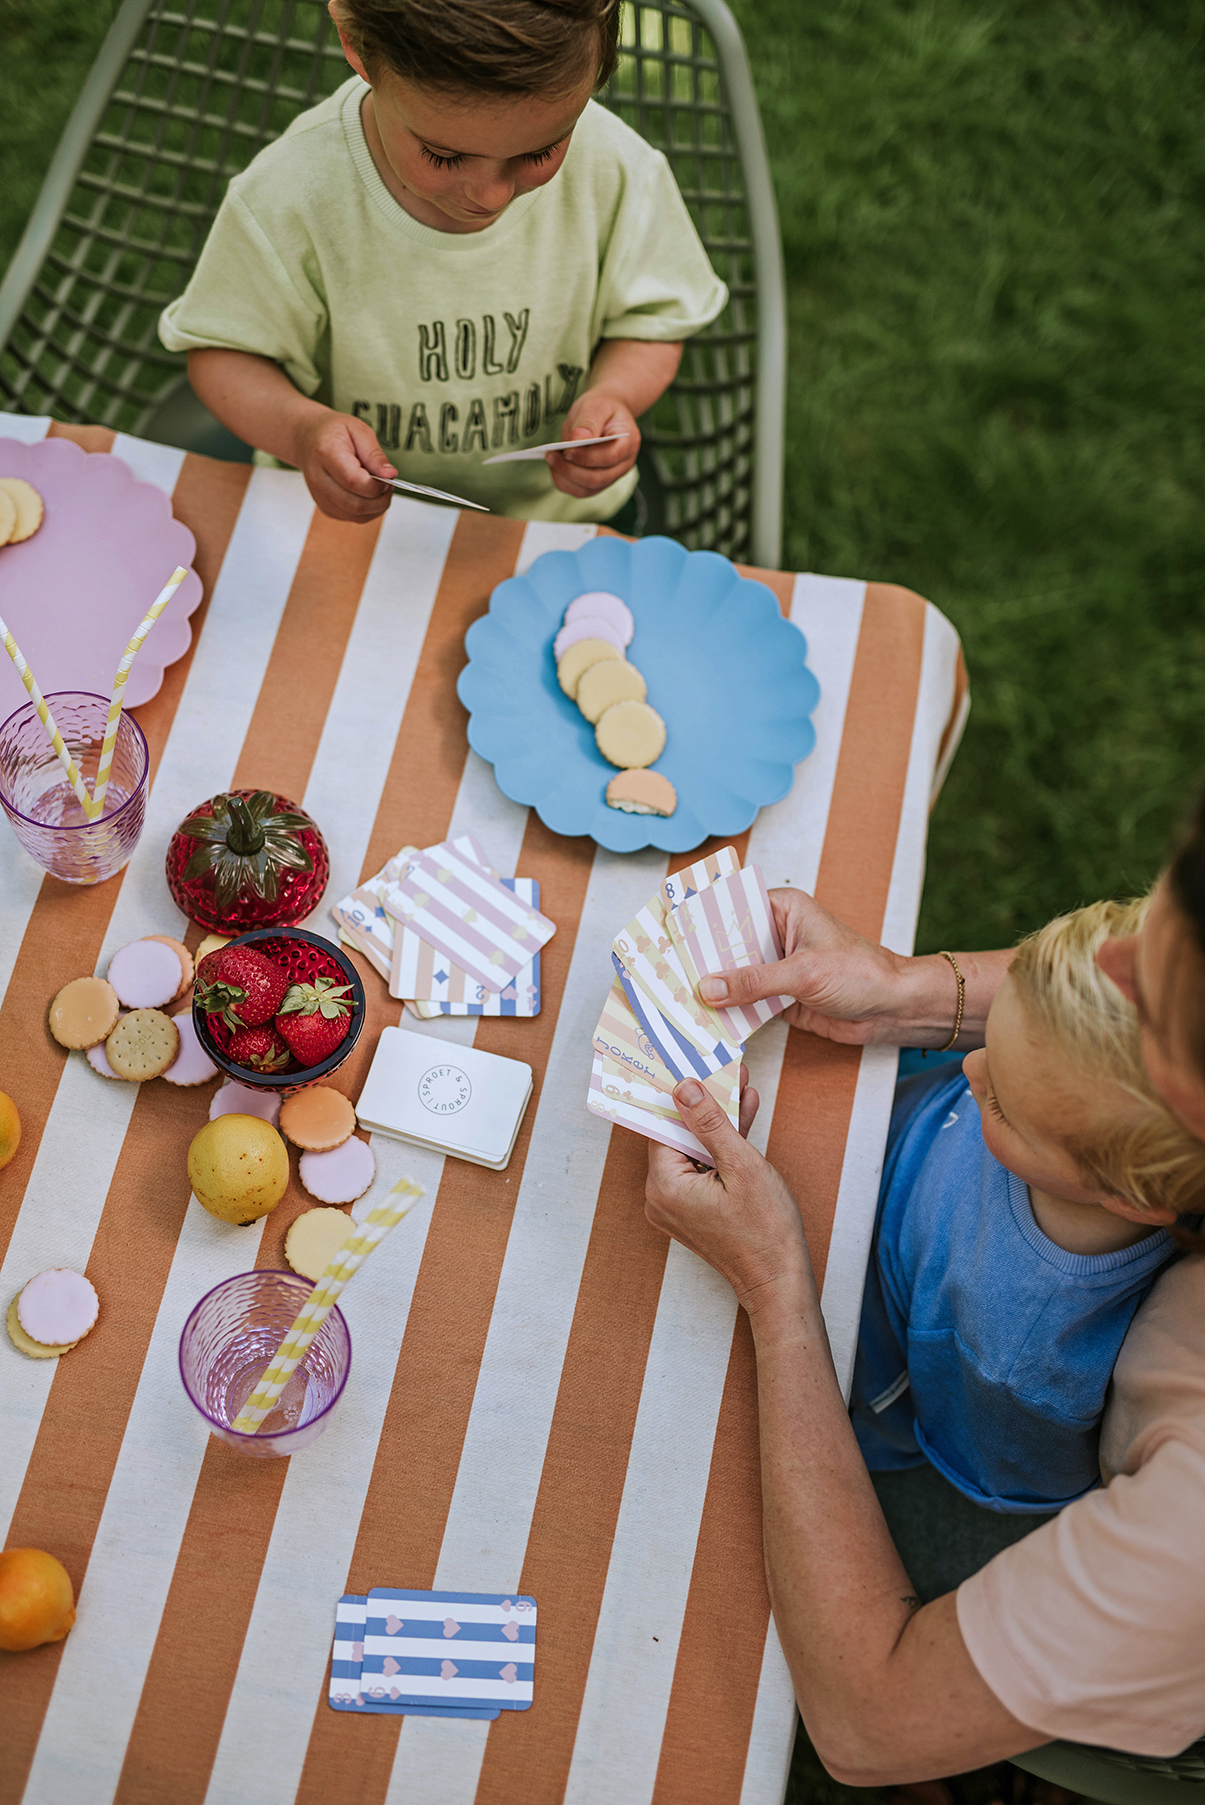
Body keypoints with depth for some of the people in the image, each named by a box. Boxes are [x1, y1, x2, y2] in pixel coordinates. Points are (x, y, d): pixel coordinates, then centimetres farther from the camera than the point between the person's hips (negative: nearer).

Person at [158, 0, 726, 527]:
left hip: (558, 512, 2)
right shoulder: (288, 200, -23)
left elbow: (649, 321, 0)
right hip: (354, 521, -1)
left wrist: (612, 394, -24)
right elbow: (223, 350, -8)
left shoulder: (616, 170, -17)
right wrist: (301, 428, -30)